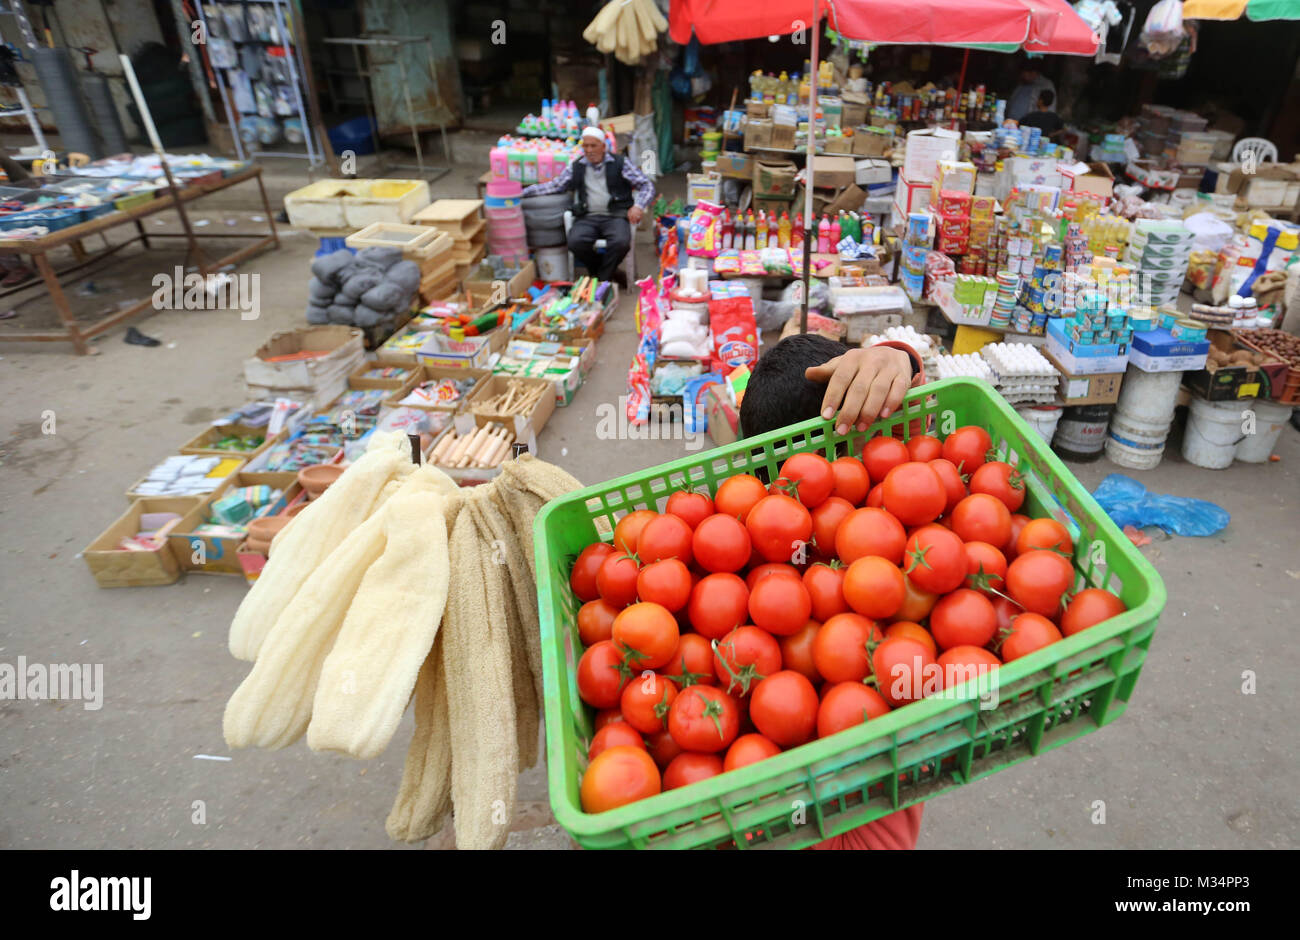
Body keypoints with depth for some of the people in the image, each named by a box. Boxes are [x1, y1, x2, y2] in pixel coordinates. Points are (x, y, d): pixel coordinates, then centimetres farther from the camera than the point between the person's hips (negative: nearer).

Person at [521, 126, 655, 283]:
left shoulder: (620, 164, 10)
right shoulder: (576, 168, 18)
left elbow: (647, 186, 8)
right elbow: (554, 186, 19)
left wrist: (638, 206, -12)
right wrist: (523, 191, 9)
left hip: (615, 215, -2)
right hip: (587, 217, 2)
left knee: (621, 242, -34)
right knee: (575, 242, -30)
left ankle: (603, 280, -10)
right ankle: (597, 270, -1)